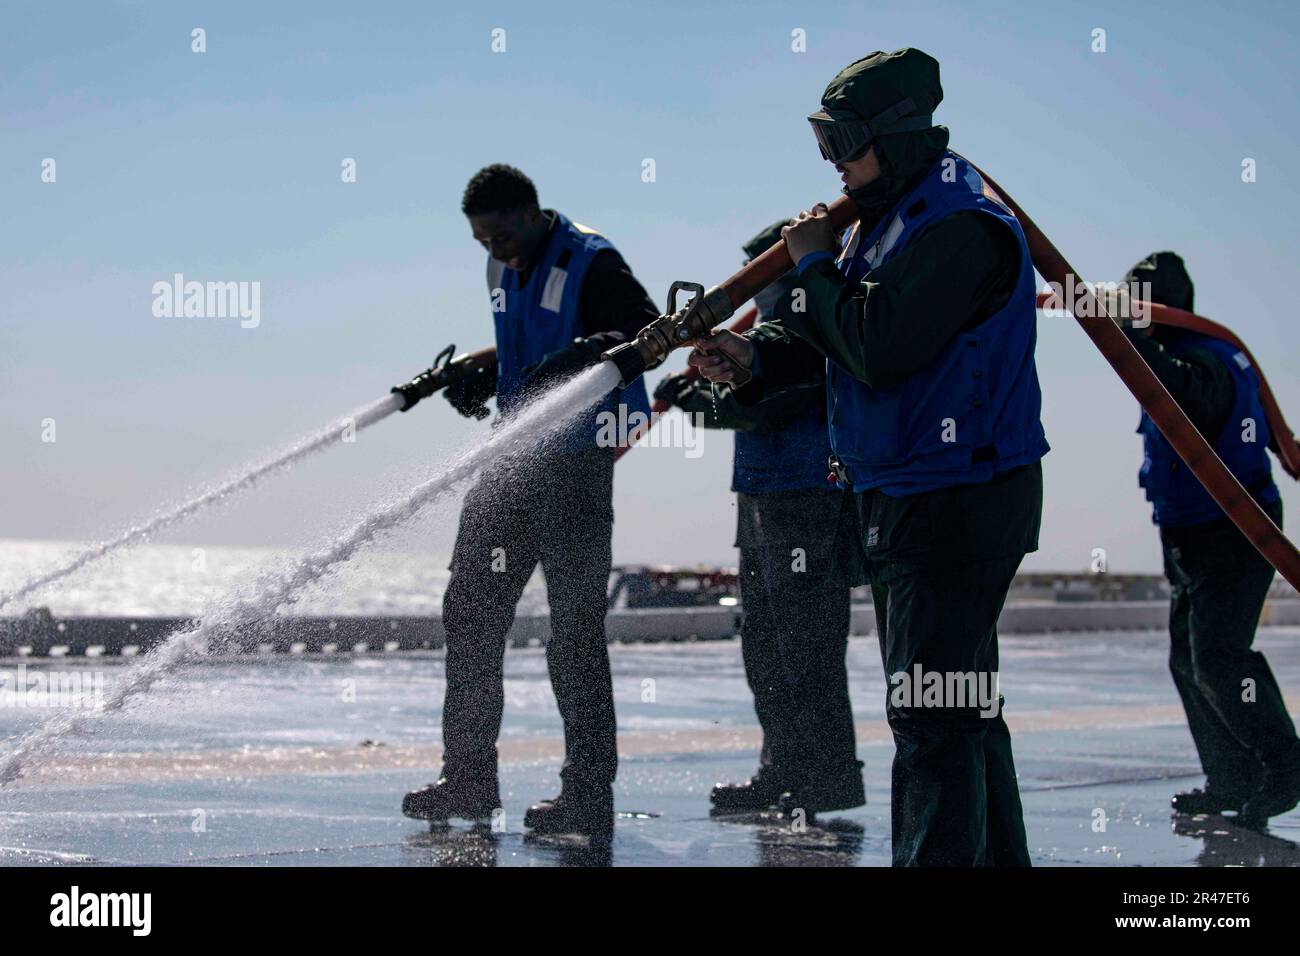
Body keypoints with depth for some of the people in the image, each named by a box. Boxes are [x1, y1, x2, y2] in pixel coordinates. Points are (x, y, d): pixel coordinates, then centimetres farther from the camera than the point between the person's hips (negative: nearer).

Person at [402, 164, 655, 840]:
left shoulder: (591, 264, -12)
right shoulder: (504, 271, 15)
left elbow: (648, 333, -20)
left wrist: (570, 362, -32)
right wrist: (480, 375, 10)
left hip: (576, 461, -9)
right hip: (513, 459, 9)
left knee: (574, 629, -8)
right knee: (469, 609, 9)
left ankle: (589, 795, -2)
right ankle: (468, 779, 19)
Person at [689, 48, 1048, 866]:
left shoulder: (961, 224, -19)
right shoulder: (895, 215, 15)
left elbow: (878, 346, -26)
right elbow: (834, 337, 17)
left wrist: (816, 263, -12)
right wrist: (755, 356, 1)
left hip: (957, 505, -11)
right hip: (909, 495, 11)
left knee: (932, 714, -11)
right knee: (963, 704, 18)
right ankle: (995, 857, 28)